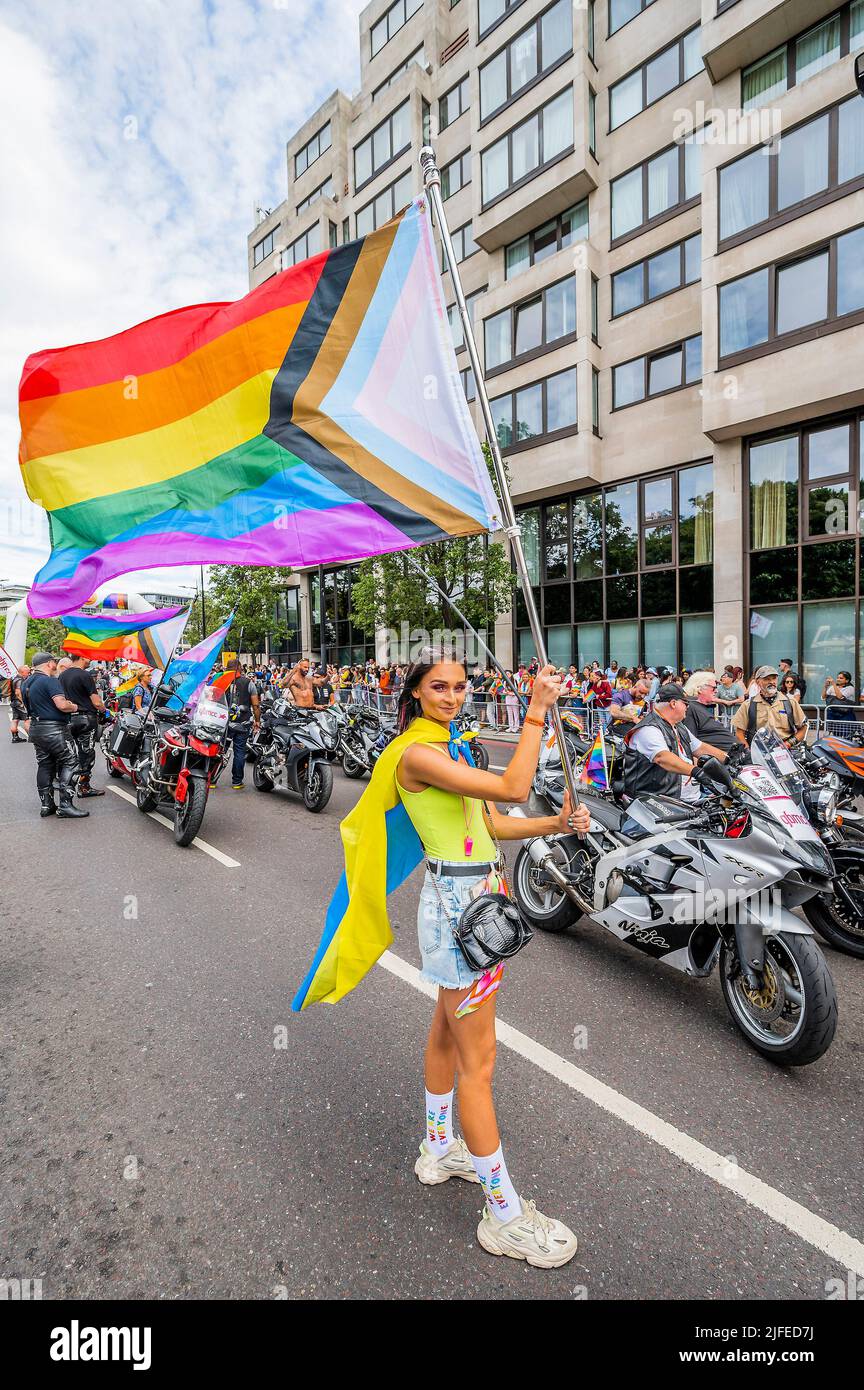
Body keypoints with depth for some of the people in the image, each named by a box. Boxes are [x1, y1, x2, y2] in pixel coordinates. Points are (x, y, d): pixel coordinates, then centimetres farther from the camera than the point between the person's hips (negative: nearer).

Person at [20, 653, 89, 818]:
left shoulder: (26, 683, 14)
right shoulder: (50, 681, -14)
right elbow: (62, 705, -24)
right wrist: (75, 707, -5)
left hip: (36, 728, 9)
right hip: (53, 730, -9)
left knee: (44, 766, 13)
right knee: (69, 764, -4)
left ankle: (46, 805, 15)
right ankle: (65, 805, -8)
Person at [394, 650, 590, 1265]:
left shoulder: (451, 747, 12)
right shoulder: (418, 754, -19)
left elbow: (492, 823, 9)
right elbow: (513, 788, -26)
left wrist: (558, 822, -2)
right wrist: (537, 712, -23)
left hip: (476, 896, 10)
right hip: (457, 899, -10)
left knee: (448, 1028, 24)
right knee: (478, 1060, 3)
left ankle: (440, 1149, 44)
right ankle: (505, 1215, 19)